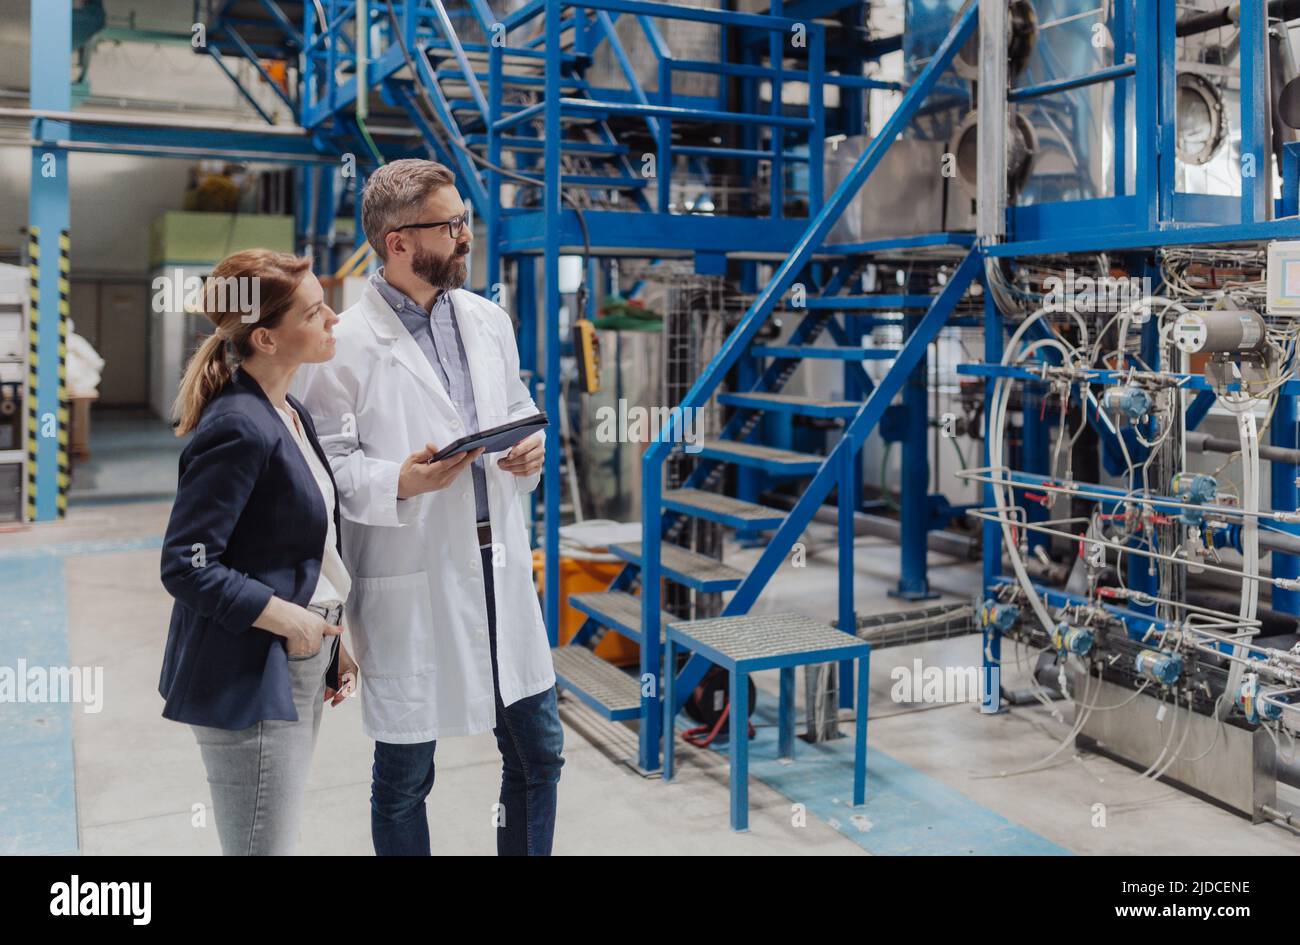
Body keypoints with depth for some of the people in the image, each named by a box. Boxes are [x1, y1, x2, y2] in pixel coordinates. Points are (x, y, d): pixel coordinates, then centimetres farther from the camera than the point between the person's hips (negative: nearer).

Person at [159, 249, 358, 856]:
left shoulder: (292, 415, 9)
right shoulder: (239, 429, -20)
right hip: (250, 681, -9)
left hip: (300, 667, 9)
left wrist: (333, 638, 12)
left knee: (282, 835, 20)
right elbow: (186, 566, -22)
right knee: (263, 845, 0)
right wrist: (290, 619, -17)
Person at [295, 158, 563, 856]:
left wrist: (531, 448, -2)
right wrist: (399, 482, -26)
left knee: (538, 752, 15)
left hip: (500, 566, 6)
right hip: (410, 583, -6)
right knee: (405, 775, 11)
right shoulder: (345, 345, -11)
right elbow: (326, 465, -10)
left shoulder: (489, 320, 8)